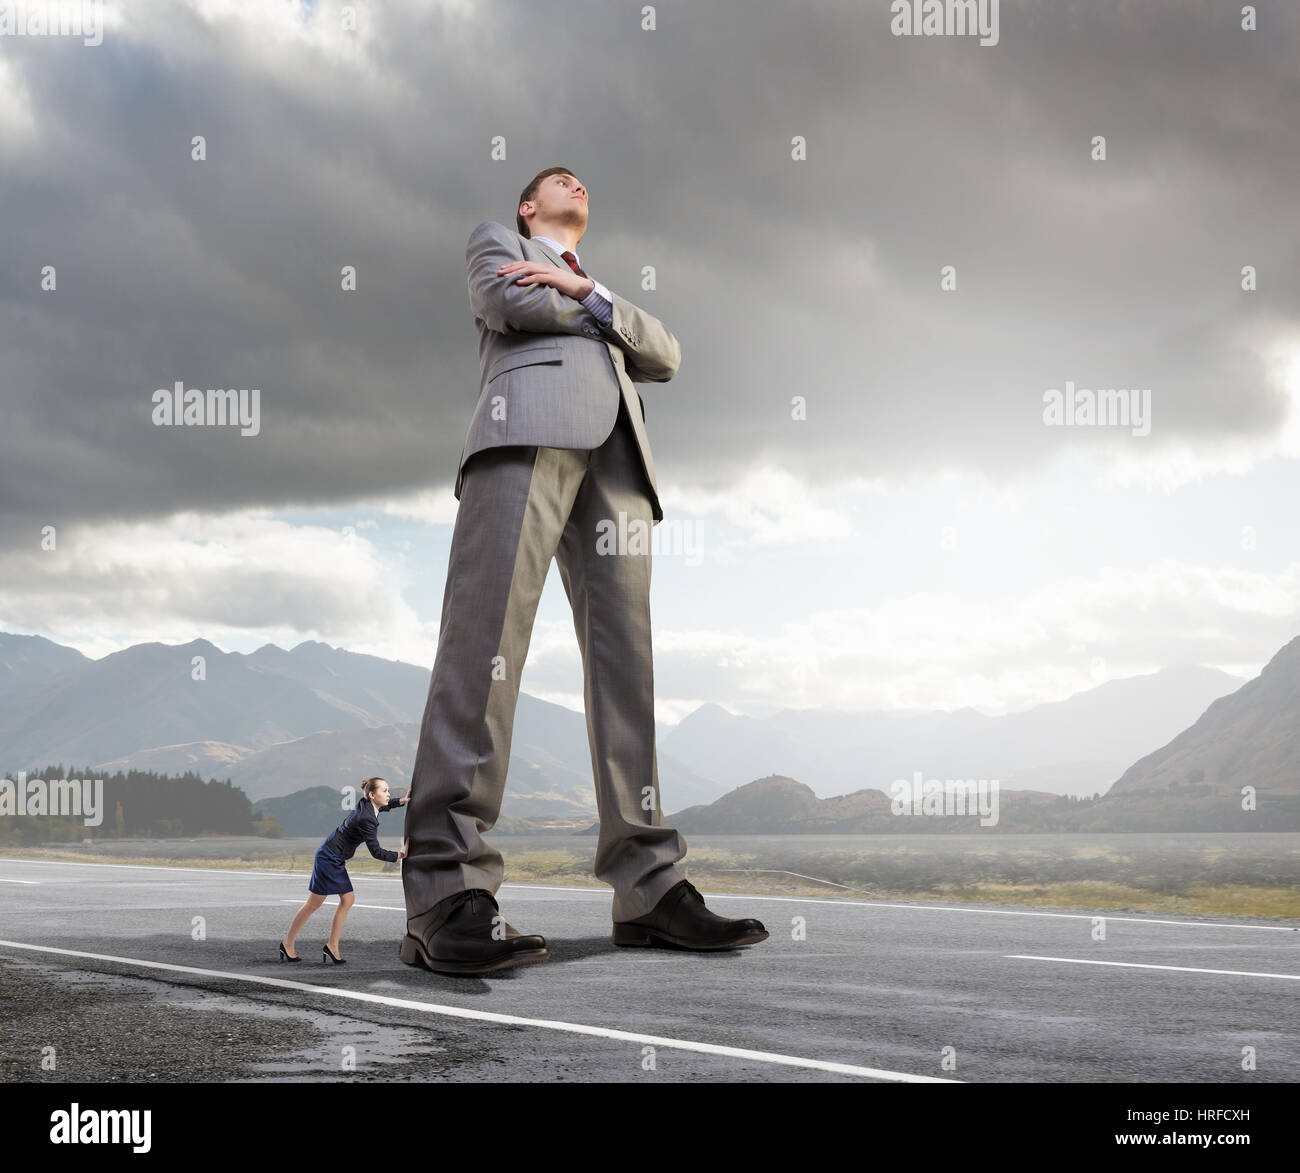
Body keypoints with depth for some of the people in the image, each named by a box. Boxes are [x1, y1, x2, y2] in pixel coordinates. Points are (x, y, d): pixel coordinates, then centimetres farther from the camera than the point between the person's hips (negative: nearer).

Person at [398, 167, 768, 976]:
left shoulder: (605, 298, 42)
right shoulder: (494, 241, 29)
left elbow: (664, 357, 20)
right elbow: (509, 305, 5)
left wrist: (586, 292, 6)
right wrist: (609, 321, 19)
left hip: (615, 452, 6)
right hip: (530, 422, -6)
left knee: (625, 653, -8)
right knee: (487, 641, -21)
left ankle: (649, 887, -12)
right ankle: (448, 901, -31)